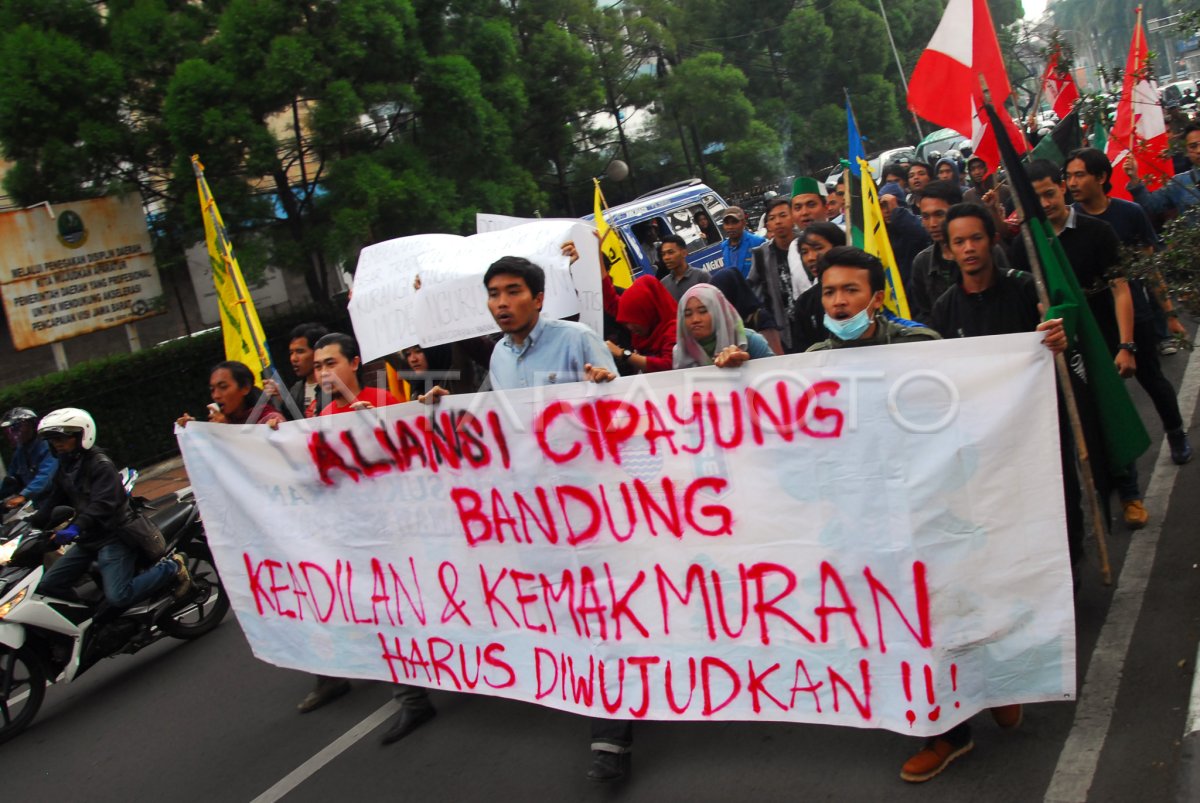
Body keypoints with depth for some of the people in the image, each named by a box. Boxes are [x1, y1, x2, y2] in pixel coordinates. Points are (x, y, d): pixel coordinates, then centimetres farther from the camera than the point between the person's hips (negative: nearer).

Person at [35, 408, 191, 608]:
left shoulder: (100, 464, -14)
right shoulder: (64, 468, 14)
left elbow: (103, 504, -26)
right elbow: (53, 502, 15)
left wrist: (76, 527, -40)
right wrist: (32, 525, -1)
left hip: (113, 536, -9)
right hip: (87, 540, 9)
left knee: (118, 597, -20)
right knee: (47, 587, 3)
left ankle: (171, 566, -3)